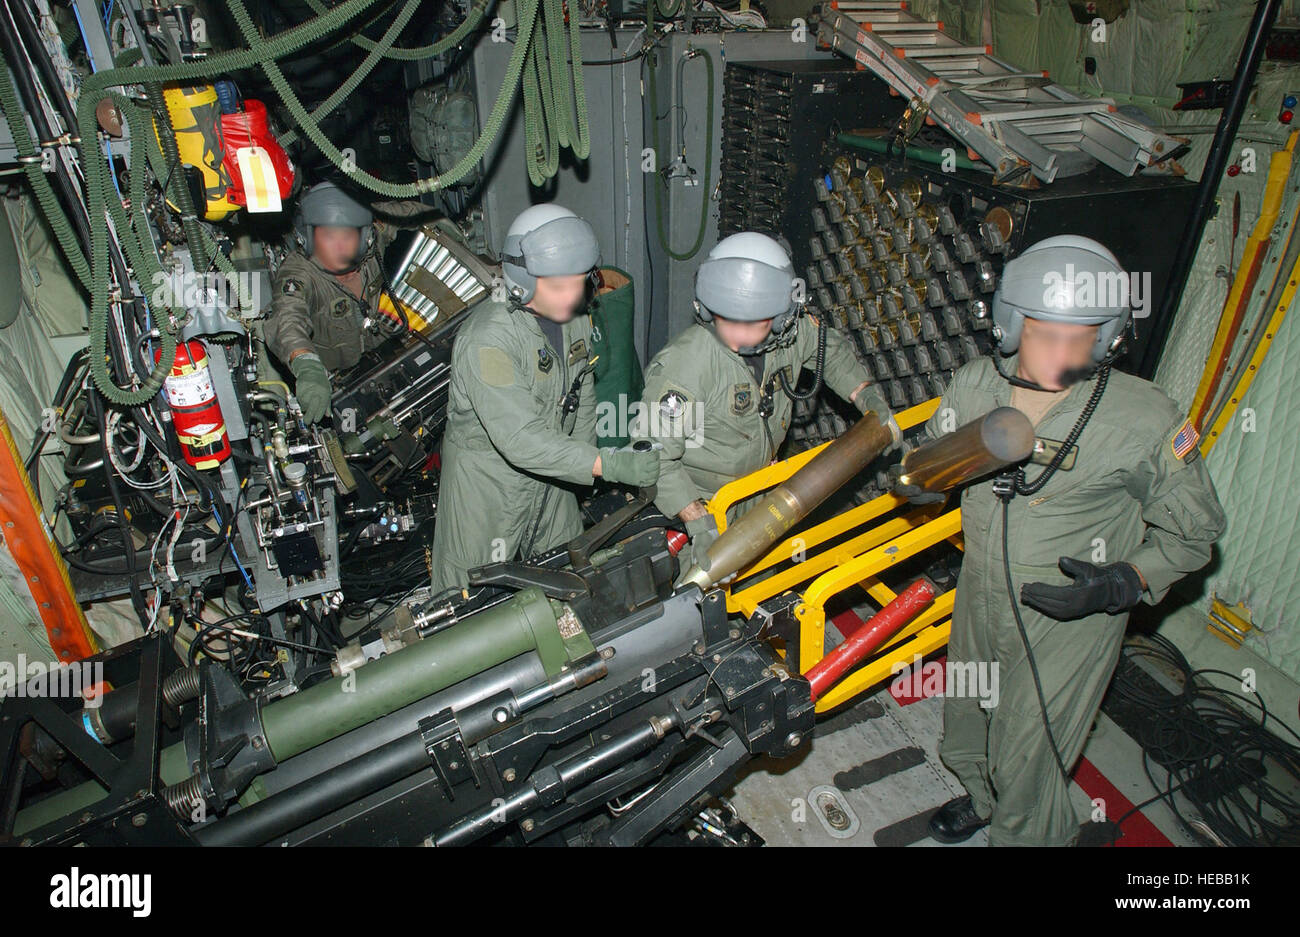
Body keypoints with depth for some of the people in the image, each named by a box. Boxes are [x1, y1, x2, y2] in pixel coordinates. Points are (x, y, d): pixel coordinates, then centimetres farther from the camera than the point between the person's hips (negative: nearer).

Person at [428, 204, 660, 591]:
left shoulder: (576, 317, -5)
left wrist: (579, 467, 8)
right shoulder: (487, 339, -31)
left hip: (550, 474, 7)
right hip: (487, 476, -7)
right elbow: (519, 438, -36)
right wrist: (607, 465, -39)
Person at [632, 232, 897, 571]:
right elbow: (654, 455, -31)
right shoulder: (682, 365, -34)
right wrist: (699, 523, -36)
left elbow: (830, 348, 8)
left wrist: (870, 400, -4)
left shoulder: (790, 333, -16)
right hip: (695, 501, -5)